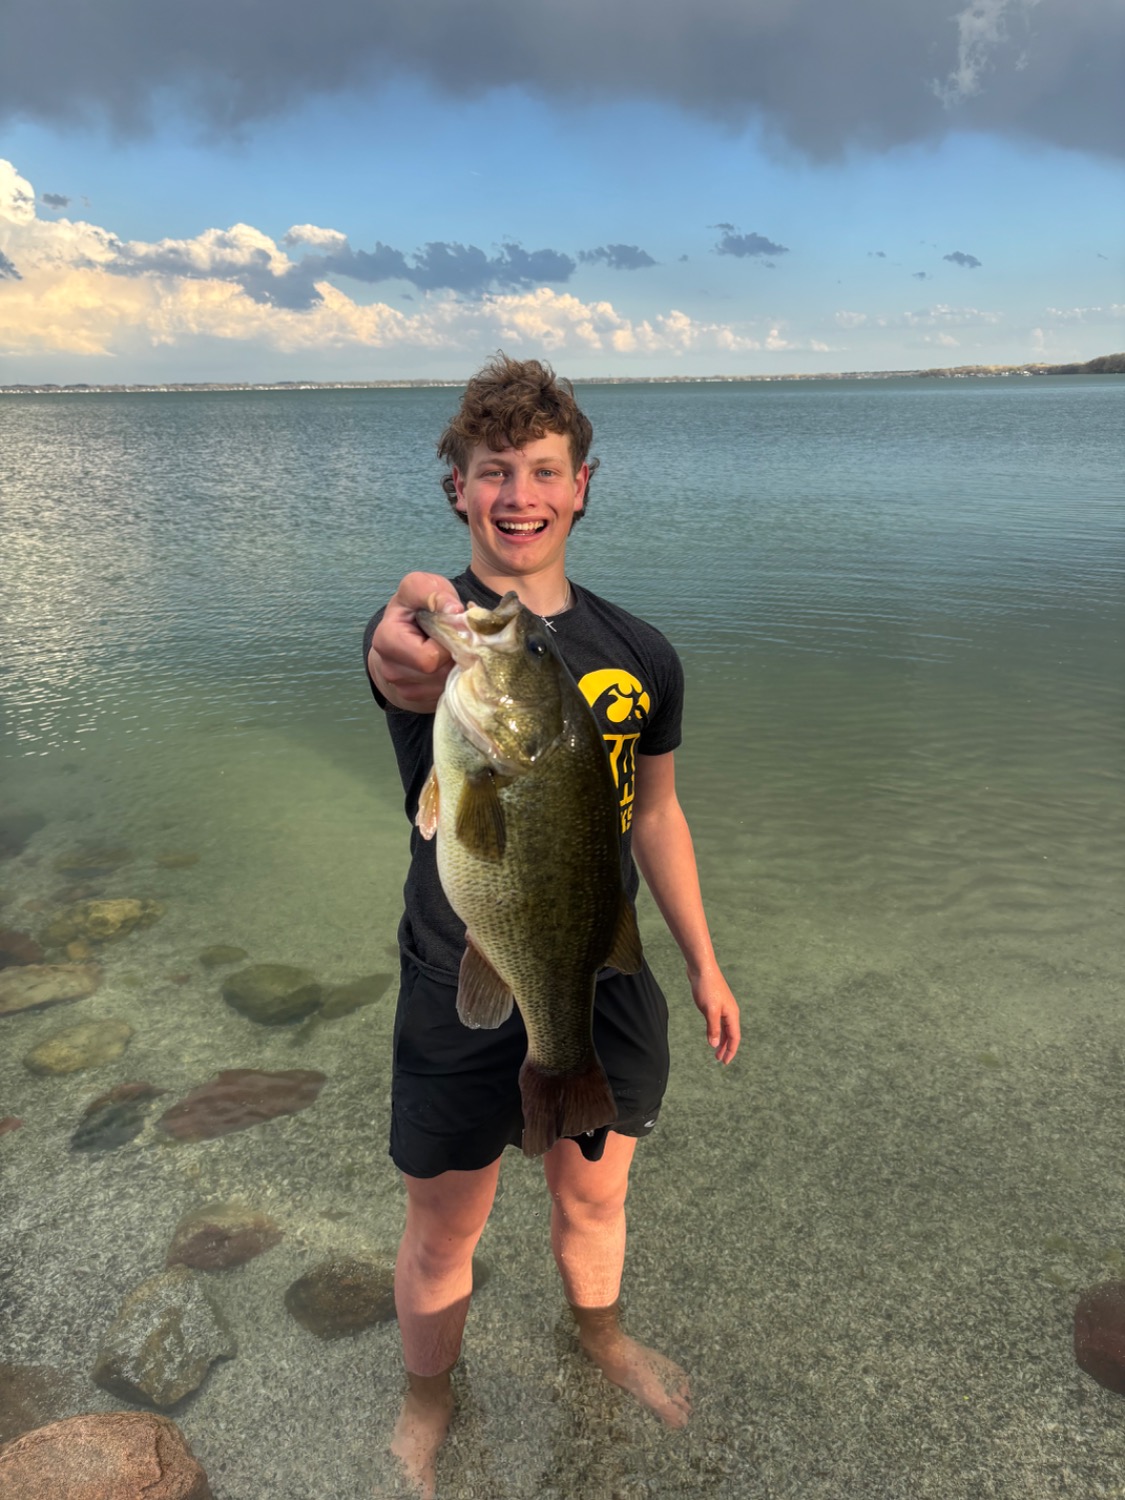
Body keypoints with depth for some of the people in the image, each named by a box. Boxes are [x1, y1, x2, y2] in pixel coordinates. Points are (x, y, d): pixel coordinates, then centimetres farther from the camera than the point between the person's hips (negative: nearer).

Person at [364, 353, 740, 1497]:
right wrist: (422, 657, -68)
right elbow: (416, 660, -44)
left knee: (594, 1196, 24)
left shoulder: (640, 654, -3)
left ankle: (600, 1334, 57)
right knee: (443, 1234, 16)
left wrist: (704, 963, 13)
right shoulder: (431, 627, -17)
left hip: (604, 983, 4)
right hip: (462, 999, -3)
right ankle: (427, 1400, 47)